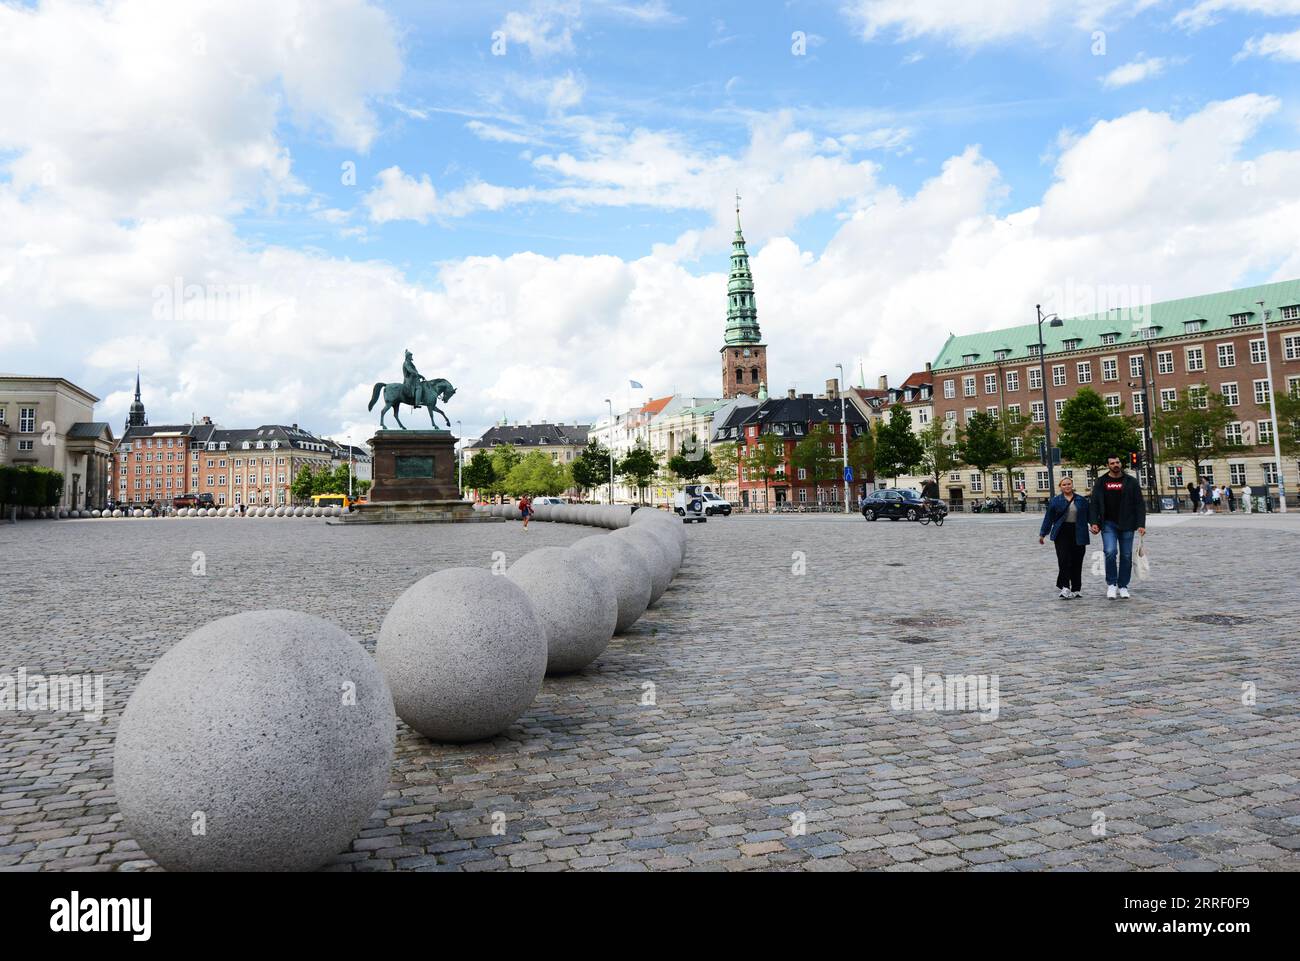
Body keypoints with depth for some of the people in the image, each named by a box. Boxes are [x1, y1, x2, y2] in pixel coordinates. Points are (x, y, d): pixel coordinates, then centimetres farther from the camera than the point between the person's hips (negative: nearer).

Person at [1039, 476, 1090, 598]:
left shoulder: (1082, 500, 10)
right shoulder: (1055, 501, 4)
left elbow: (1088, 515, 12)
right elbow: (1048, 518, 5)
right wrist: (1042, 534, 6)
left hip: (1078, 534, 2)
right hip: (1062, 534, -2)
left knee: (1077, 562, 4)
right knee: (1064, 560, -12)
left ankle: (1076, 589, 13)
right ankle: (1065, 587, -11)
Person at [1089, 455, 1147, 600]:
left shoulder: (1131, 482, 4)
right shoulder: (1101, 482, 5)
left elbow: (1140, 504, 3)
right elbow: (1093, 503, 5)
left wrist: (1141, 524, -6)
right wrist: (1094, 522, -6)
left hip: (1127, 524, 1)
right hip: (1108, 524, -1)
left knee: (1126, 555, 5)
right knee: (1110, 551, -17)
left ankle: (1123, 586, 18)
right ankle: (1111, 584, -2)